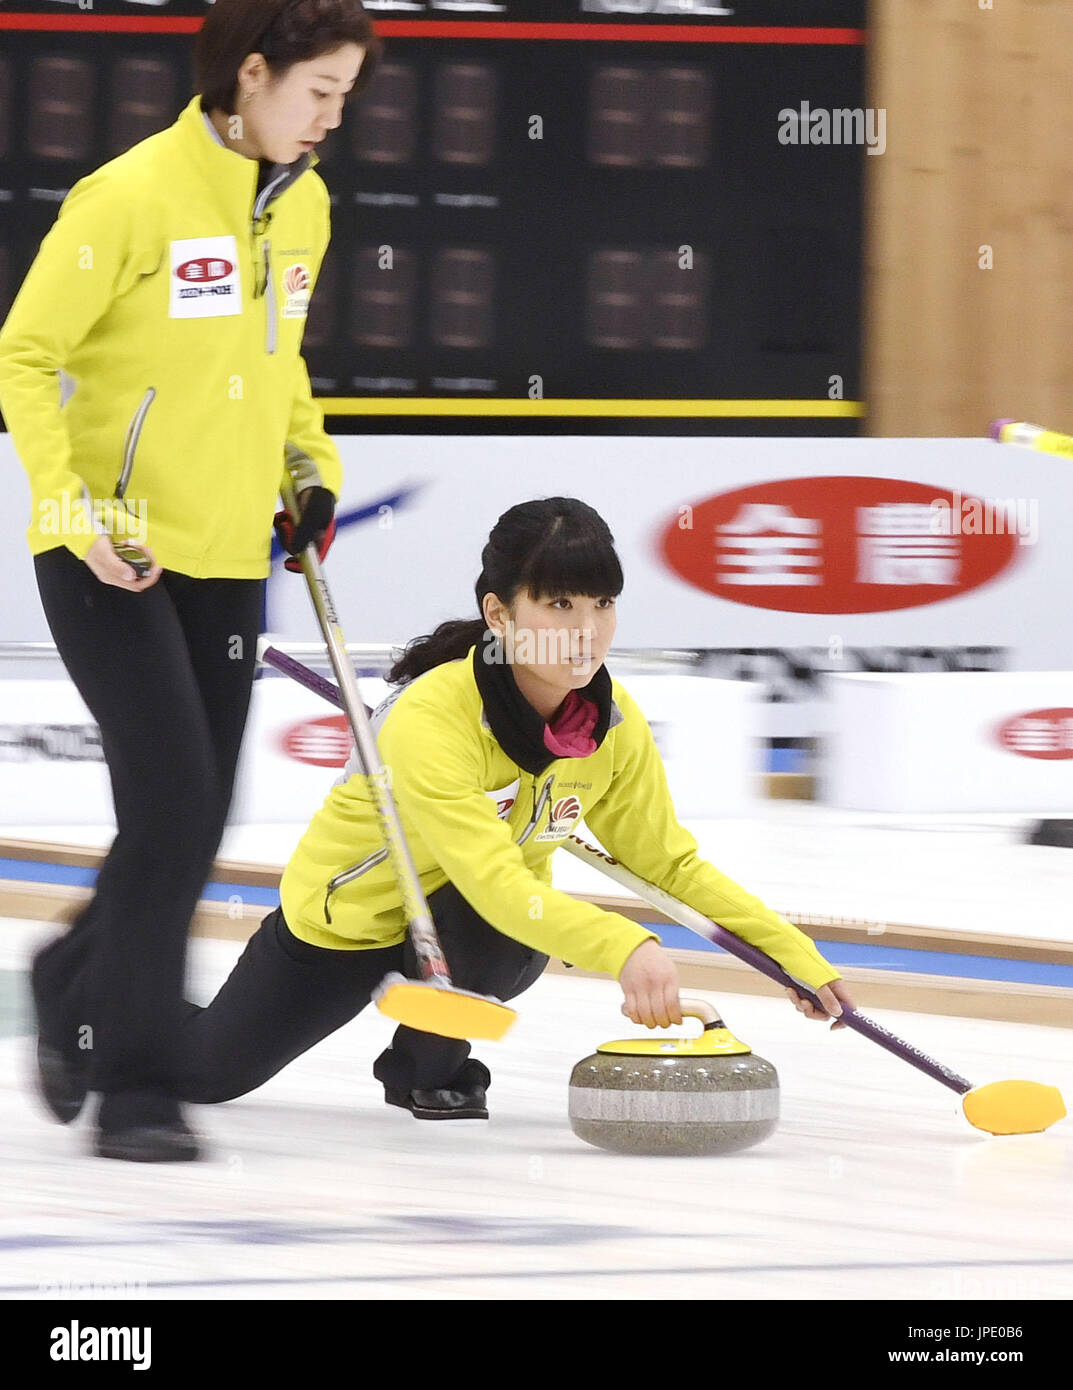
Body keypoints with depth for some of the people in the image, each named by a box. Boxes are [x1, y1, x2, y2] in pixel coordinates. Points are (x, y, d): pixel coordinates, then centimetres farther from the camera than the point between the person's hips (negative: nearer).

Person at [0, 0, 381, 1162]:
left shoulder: (303, 206, 7)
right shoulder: (132, 197, -16)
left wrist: (311, 466, 11)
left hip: (225, 557, 7)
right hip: (110, 555, -7)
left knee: (196, 821, 9)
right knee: (172, 804, -14)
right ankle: (130, 1086, -5)